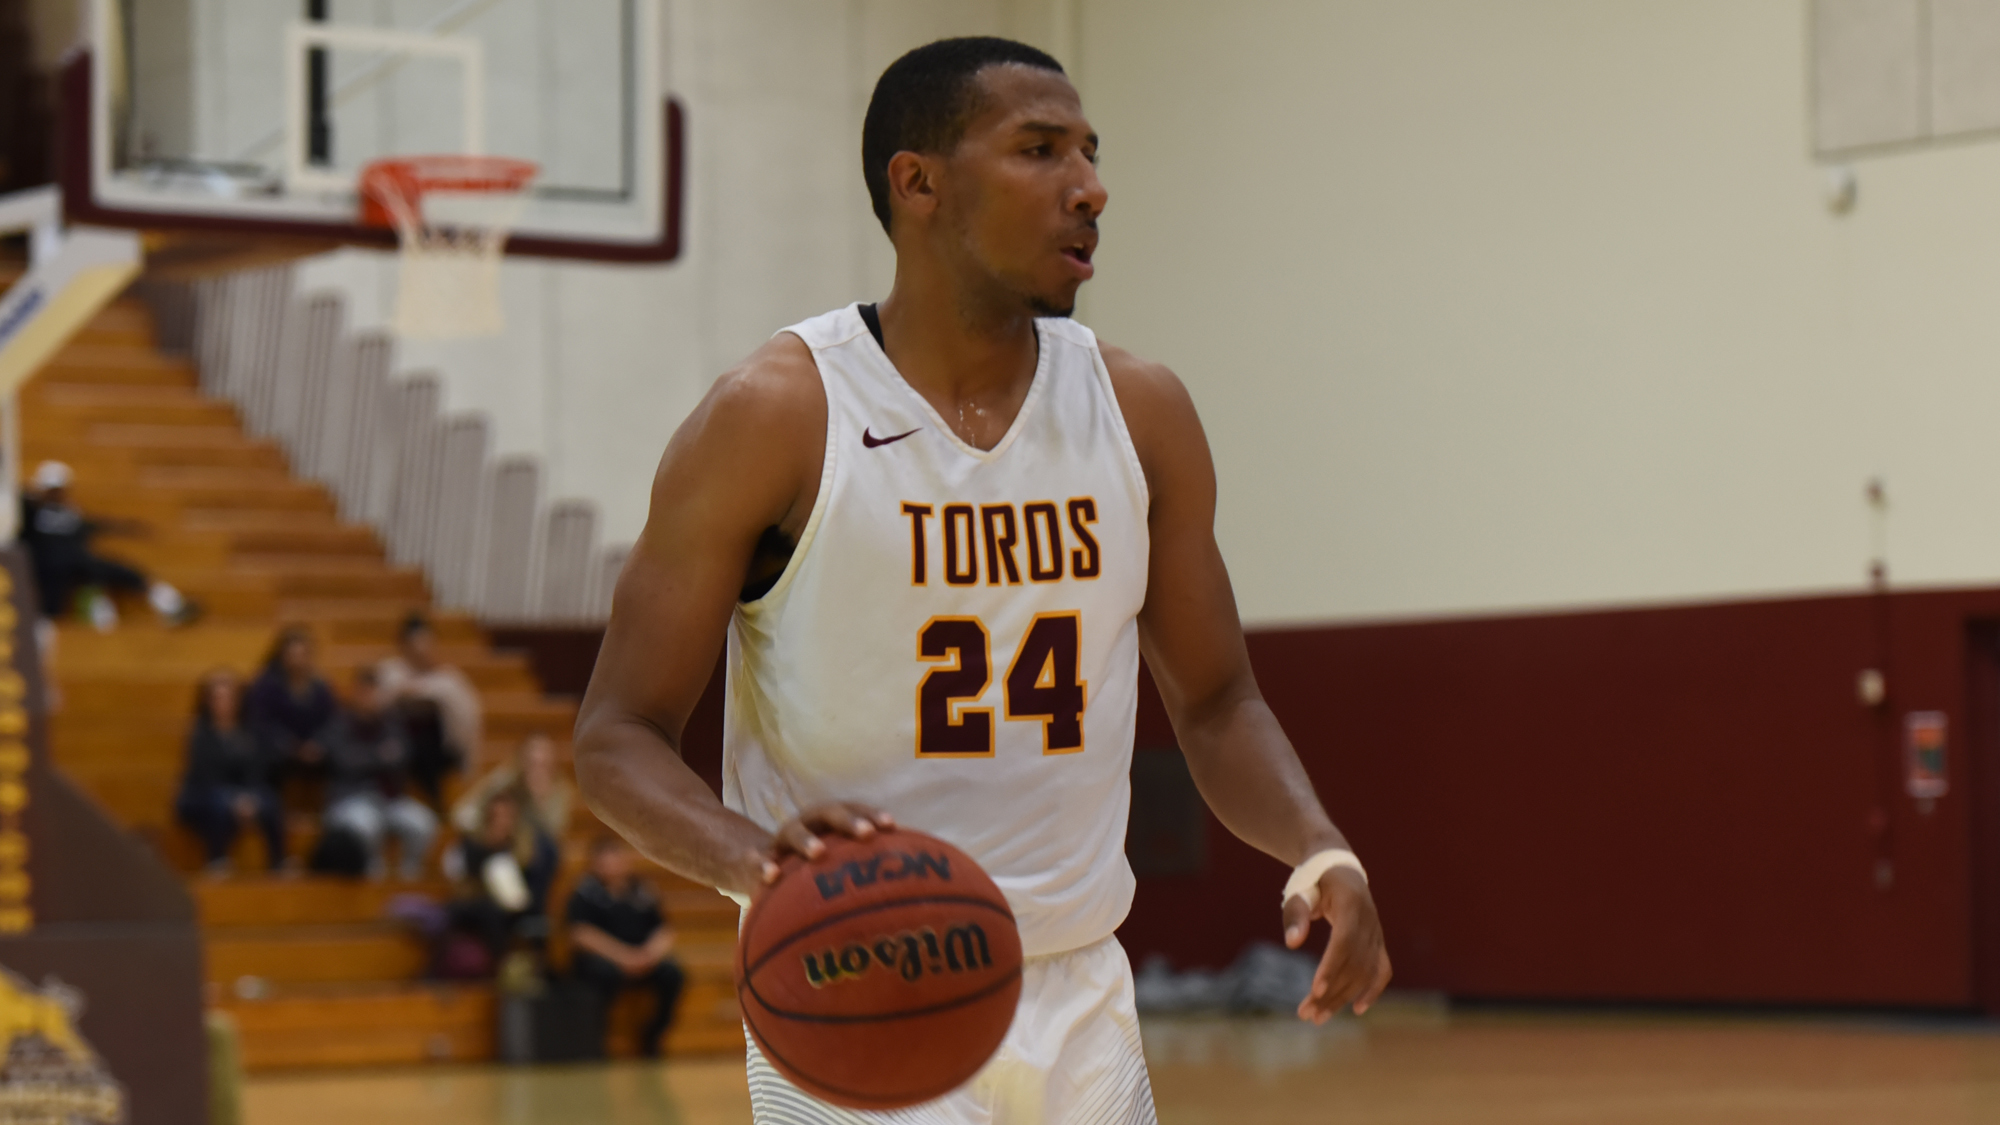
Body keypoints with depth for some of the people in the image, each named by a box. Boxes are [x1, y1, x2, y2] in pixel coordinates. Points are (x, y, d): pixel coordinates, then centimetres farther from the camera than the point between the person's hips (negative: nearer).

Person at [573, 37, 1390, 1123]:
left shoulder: (1140, 413, 5)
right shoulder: (774, 415, -10)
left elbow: (1215, 704, 14)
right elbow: (615, 736, -8)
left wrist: (1319, 851, -6)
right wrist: (754, 855, -29)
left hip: (1078, 999, 5)